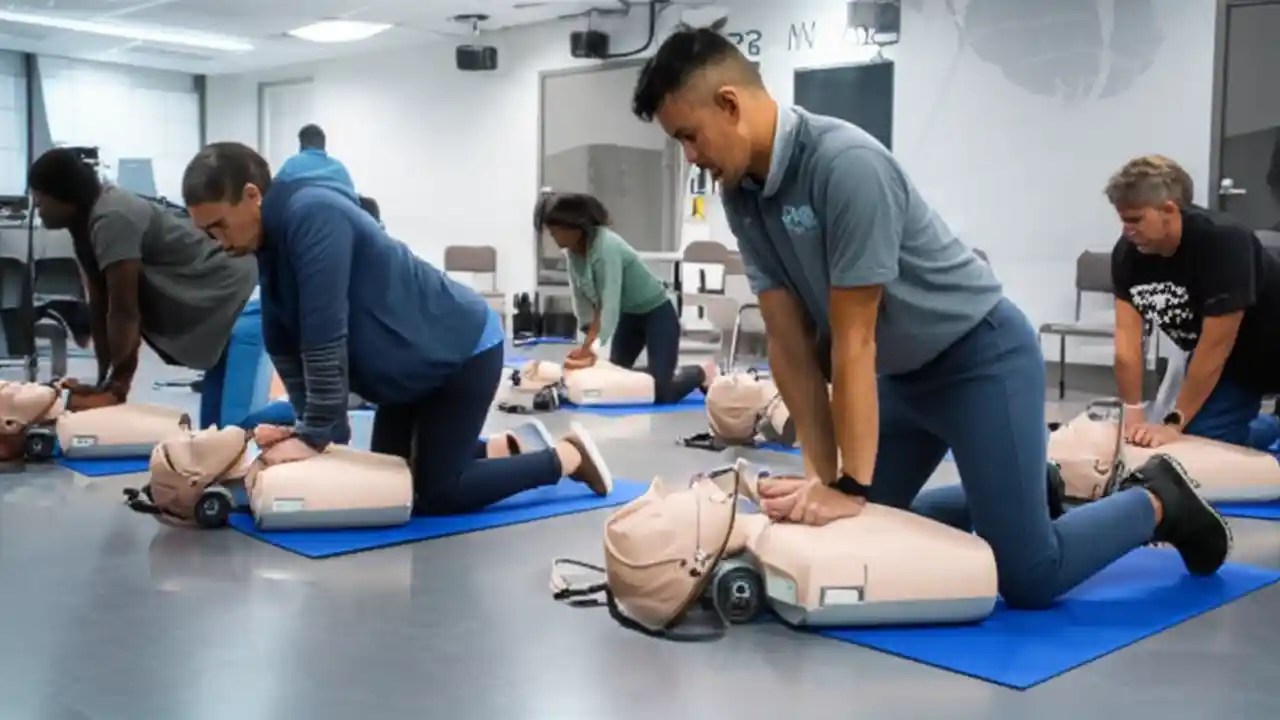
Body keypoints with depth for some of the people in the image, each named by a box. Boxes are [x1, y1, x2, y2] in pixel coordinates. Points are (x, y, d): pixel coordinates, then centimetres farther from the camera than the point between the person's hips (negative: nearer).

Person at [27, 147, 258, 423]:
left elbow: (124, 312, -23)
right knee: (217, 421, 10)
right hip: (222, 307, 10)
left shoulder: (111, 220, -24)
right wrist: (104, 382, 3)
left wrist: (117, 387, -15)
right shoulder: (87, 223, 7)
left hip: (240, 299, -10)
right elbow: (100, 307, 6)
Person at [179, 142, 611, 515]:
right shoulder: (272, 242, -1)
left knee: (434, 494, -7)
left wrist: (315, 434, -26)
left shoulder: (313, 216, -28)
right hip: (414, 364, 9)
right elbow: (286, 346, 1)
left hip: (463, 352, -9)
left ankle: (567, 456, 8)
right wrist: (306, 423, -8)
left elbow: (324, 339, -30)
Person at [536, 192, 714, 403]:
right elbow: (582, 298, -6)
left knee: (661, 393, -10)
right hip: (630, 315, 8)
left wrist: (591, 348, -35)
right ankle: (672, 373, 27)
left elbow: (610, 306, -34)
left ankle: (704, 373, 18)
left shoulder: (605, 247, -31)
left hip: (657, 314, -8)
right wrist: (588, 344, -14)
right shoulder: (572, 250, -8)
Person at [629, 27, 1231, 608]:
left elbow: (853, 341, -27)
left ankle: (1156, 504, 18)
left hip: (981, 356, -8)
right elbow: (790, 342, -4)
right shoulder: (740, 195, -5)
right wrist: (821, 473, -6)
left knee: (1027, 577, -9)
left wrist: (852, 486, -21)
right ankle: (1018, 491, 28)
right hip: (904, 372, 8)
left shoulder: (846, 164, -30)